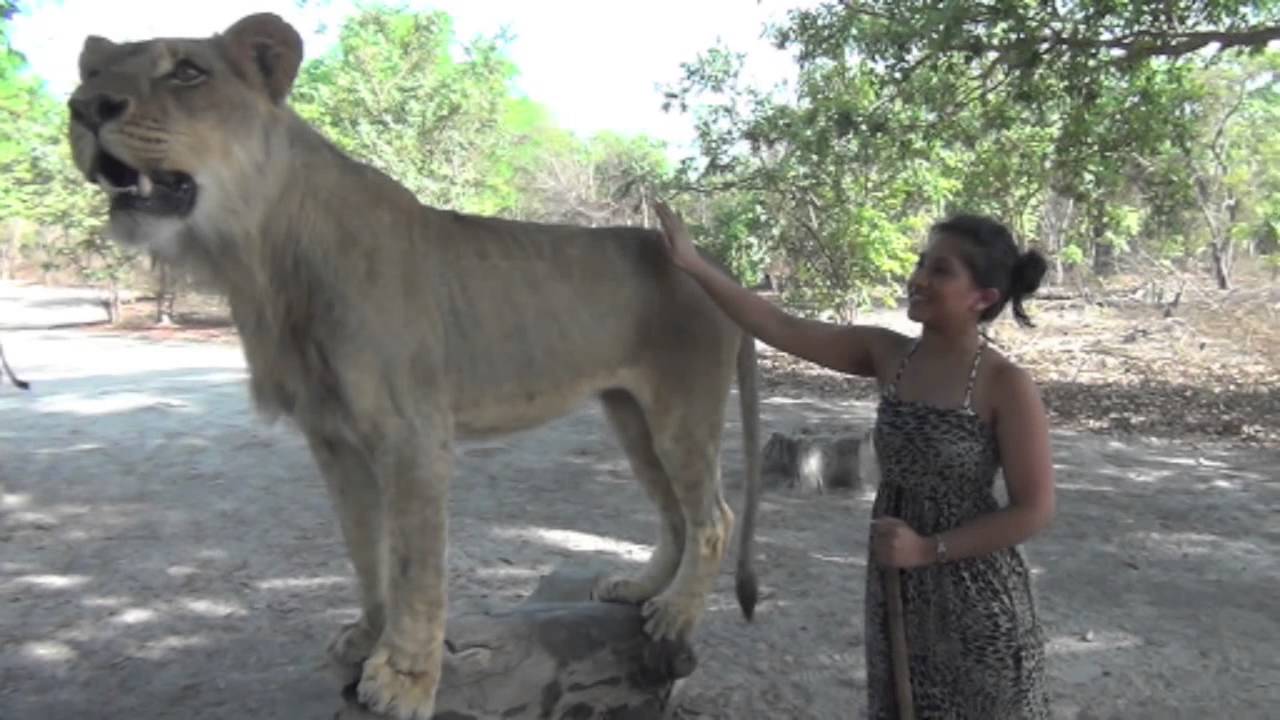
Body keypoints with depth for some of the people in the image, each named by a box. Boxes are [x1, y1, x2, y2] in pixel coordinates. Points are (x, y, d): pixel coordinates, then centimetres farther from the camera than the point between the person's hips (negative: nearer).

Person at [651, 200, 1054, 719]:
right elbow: (782, 329, -5)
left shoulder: (1006, 386, -16)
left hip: (977, 597, -5)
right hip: (895, 589, 5)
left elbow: (1033, 511, -14)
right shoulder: (886, 355, -3)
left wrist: (928, 548, -17)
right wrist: (693, 265, -9)